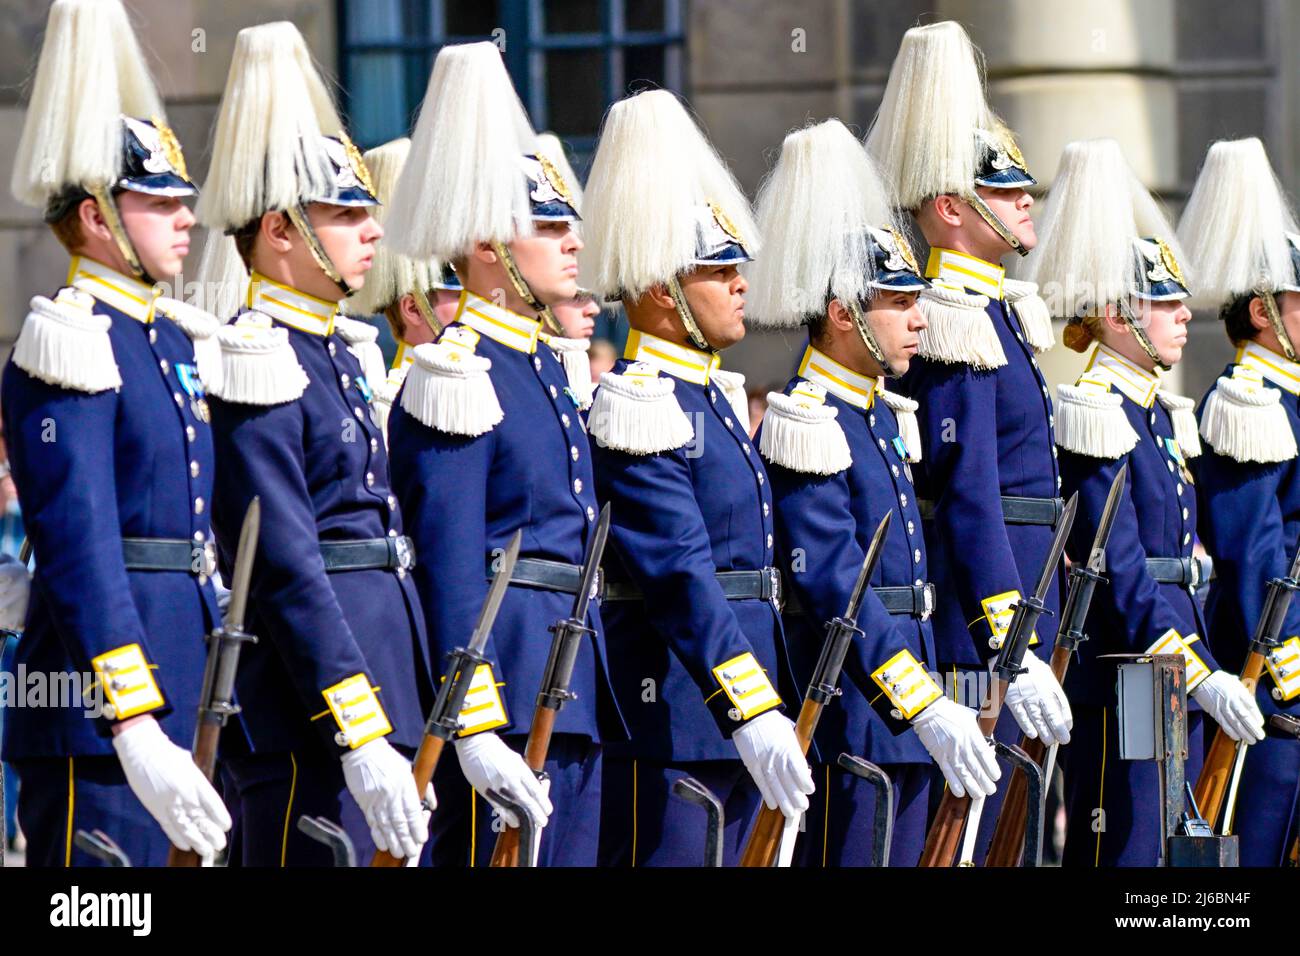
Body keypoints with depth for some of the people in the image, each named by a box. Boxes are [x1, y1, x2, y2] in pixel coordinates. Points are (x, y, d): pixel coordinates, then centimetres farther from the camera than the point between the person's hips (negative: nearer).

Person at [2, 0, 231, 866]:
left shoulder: (180, 341, 16)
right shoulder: (71, 346, -12)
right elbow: (81, 551, -21)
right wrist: (136, 733, -28)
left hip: (184, 688, 9)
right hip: (101, 705, -9)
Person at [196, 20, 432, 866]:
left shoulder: (336, 353, 17)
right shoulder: (259, 363, -12)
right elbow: (287, 573, -18)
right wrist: (362, 739, -23)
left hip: (390, 714, 10)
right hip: (316, 728, -10)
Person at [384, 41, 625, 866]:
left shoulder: (544, 365, 17)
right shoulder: (459, 375, -12)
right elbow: (451, 570, -17)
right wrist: (477, 730, -23)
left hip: (572, 696, 9)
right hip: (504, 675, -9)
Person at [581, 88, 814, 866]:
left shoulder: (717, 395, 17)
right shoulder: (641, 409, -14)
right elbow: (680, 577, -22)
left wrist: (779, 708, 21)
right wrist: (755, 715, -29)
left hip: (743, 722, 10)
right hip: (673, 716, -10)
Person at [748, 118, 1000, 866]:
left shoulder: (883, 413, 15)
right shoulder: (810, 426, -15)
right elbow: (836, 591, -21)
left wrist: (937, 705, 20)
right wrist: (927, 708, -26)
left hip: (907, 722, 9)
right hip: (849, 717, -9)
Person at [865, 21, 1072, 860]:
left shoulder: (999, 312, 17)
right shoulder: (958, 326, -14)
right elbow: (971, 500, -20)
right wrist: (1017, 655, -24)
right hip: (979, 628, -10)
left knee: (984, 818, 11)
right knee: (963, 830, -7)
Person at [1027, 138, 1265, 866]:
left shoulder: (1160, 411, 15)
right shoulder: (1097, 415, -14)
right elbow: (1120, 574, -19)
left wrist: (1204, 667, 19)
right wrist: (1203, 674, -24)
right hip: (1120, 683, -10)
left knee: (1165, 852, 11)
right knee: (1123, 854, -7)